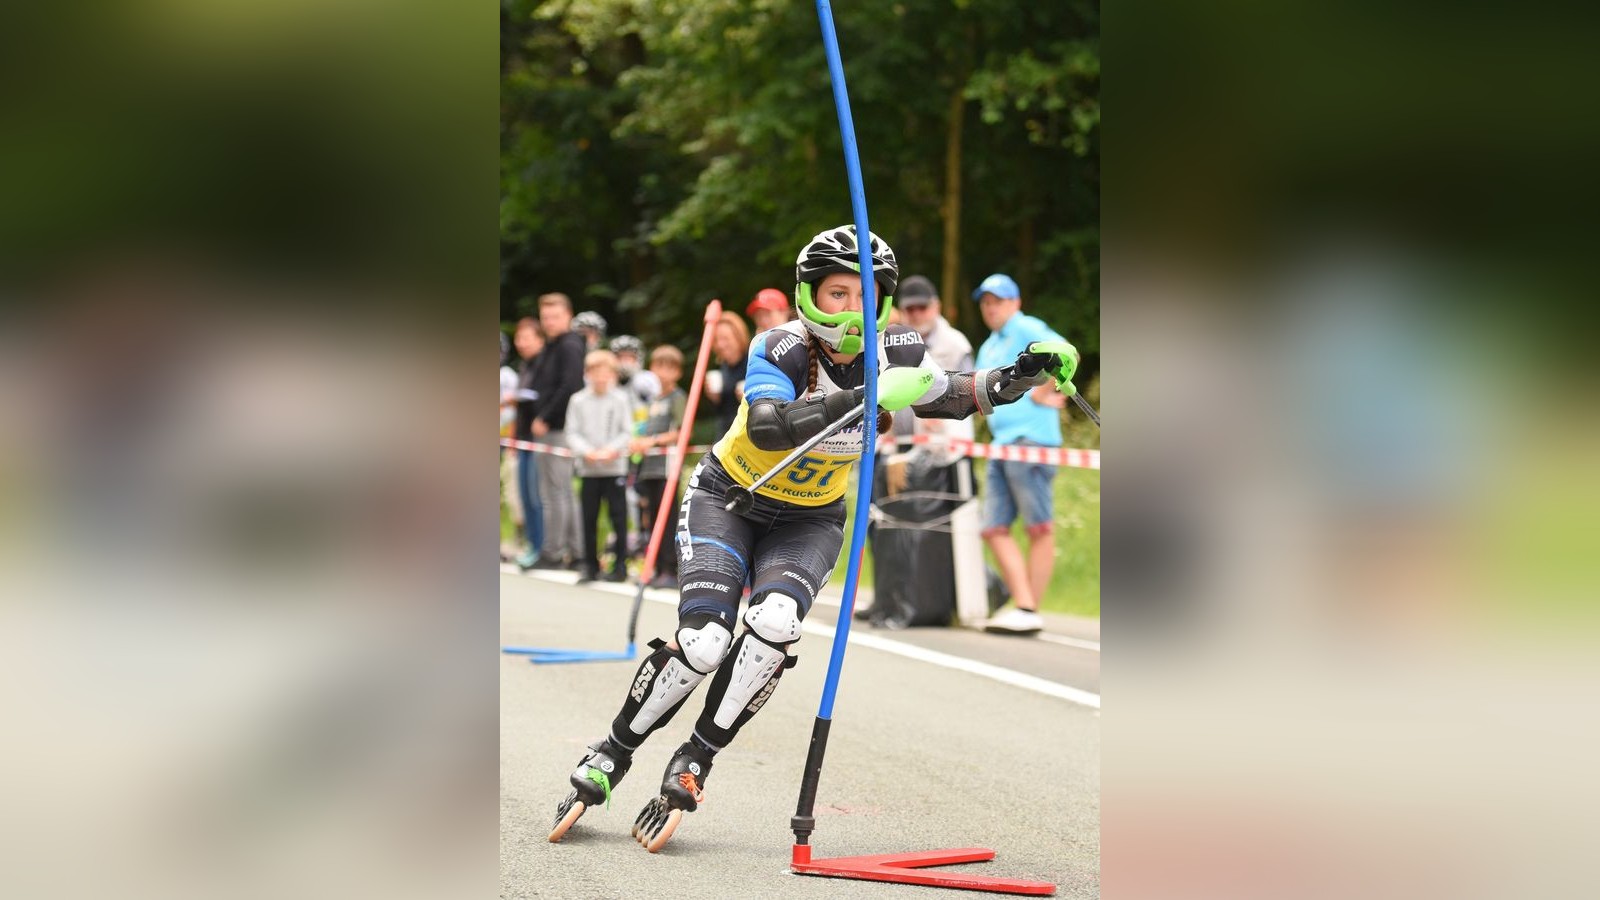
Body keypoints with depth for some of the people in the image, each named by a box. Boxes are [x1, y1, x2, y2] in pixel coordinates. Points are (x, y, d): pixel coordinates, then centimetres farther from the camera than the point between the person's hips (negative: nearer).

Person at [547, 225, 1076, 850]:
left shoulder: (893, 352, -15)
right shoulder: (781, 349, -26)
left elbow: (947, 398, 6)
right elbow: (765, 426, -46)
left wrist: (1013, 379, -11)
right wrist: (855, 402, -58)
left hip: (810, 521, 3)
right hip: (727, 499, -3)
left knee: (774, 622, -26)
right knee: (703, 642, -20)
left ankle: (694, 762, -11)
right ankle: (612, 753, 3)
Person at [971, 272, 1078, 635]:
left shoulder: (1026, 330, -2)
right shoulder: (988, 348, 24)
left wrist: (1042, 394, -15)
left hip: (1030, 439, -10)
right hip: (1001, 444, 10)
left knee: (1040, 528, -6)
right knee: (994, 529, 1)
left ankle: (1030, 611, -8)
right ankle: (1022, 605, -1)